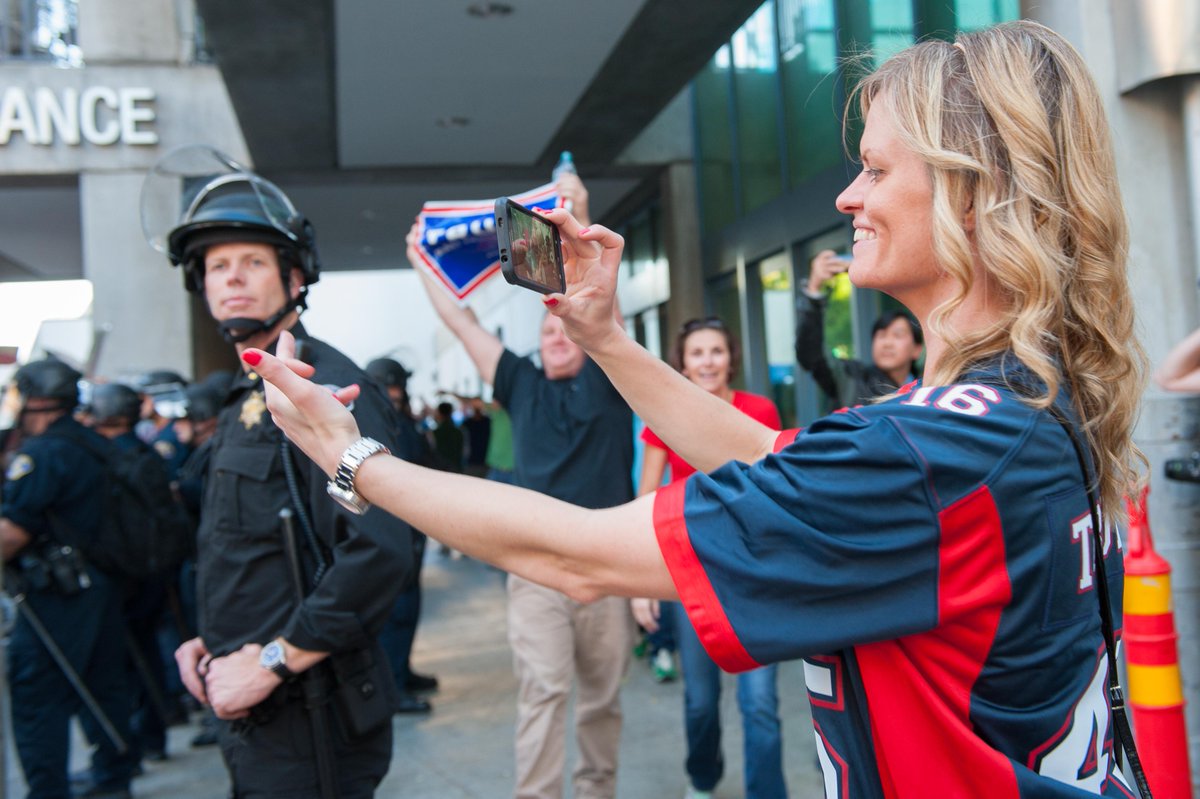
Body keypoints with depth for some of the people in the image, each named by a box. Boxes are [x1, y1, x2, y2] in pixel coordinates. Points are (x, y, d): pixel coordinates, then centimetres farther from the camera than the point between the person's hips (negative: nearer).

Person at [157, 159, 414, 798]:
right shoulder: (248, 397, 14)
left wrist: (270, 662, -21)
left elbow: (380, 552, -29)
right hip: (252, 714, 9)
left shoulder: (322, 385, -17)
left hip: (305, 718, -9)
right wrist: (214, 642, 9)